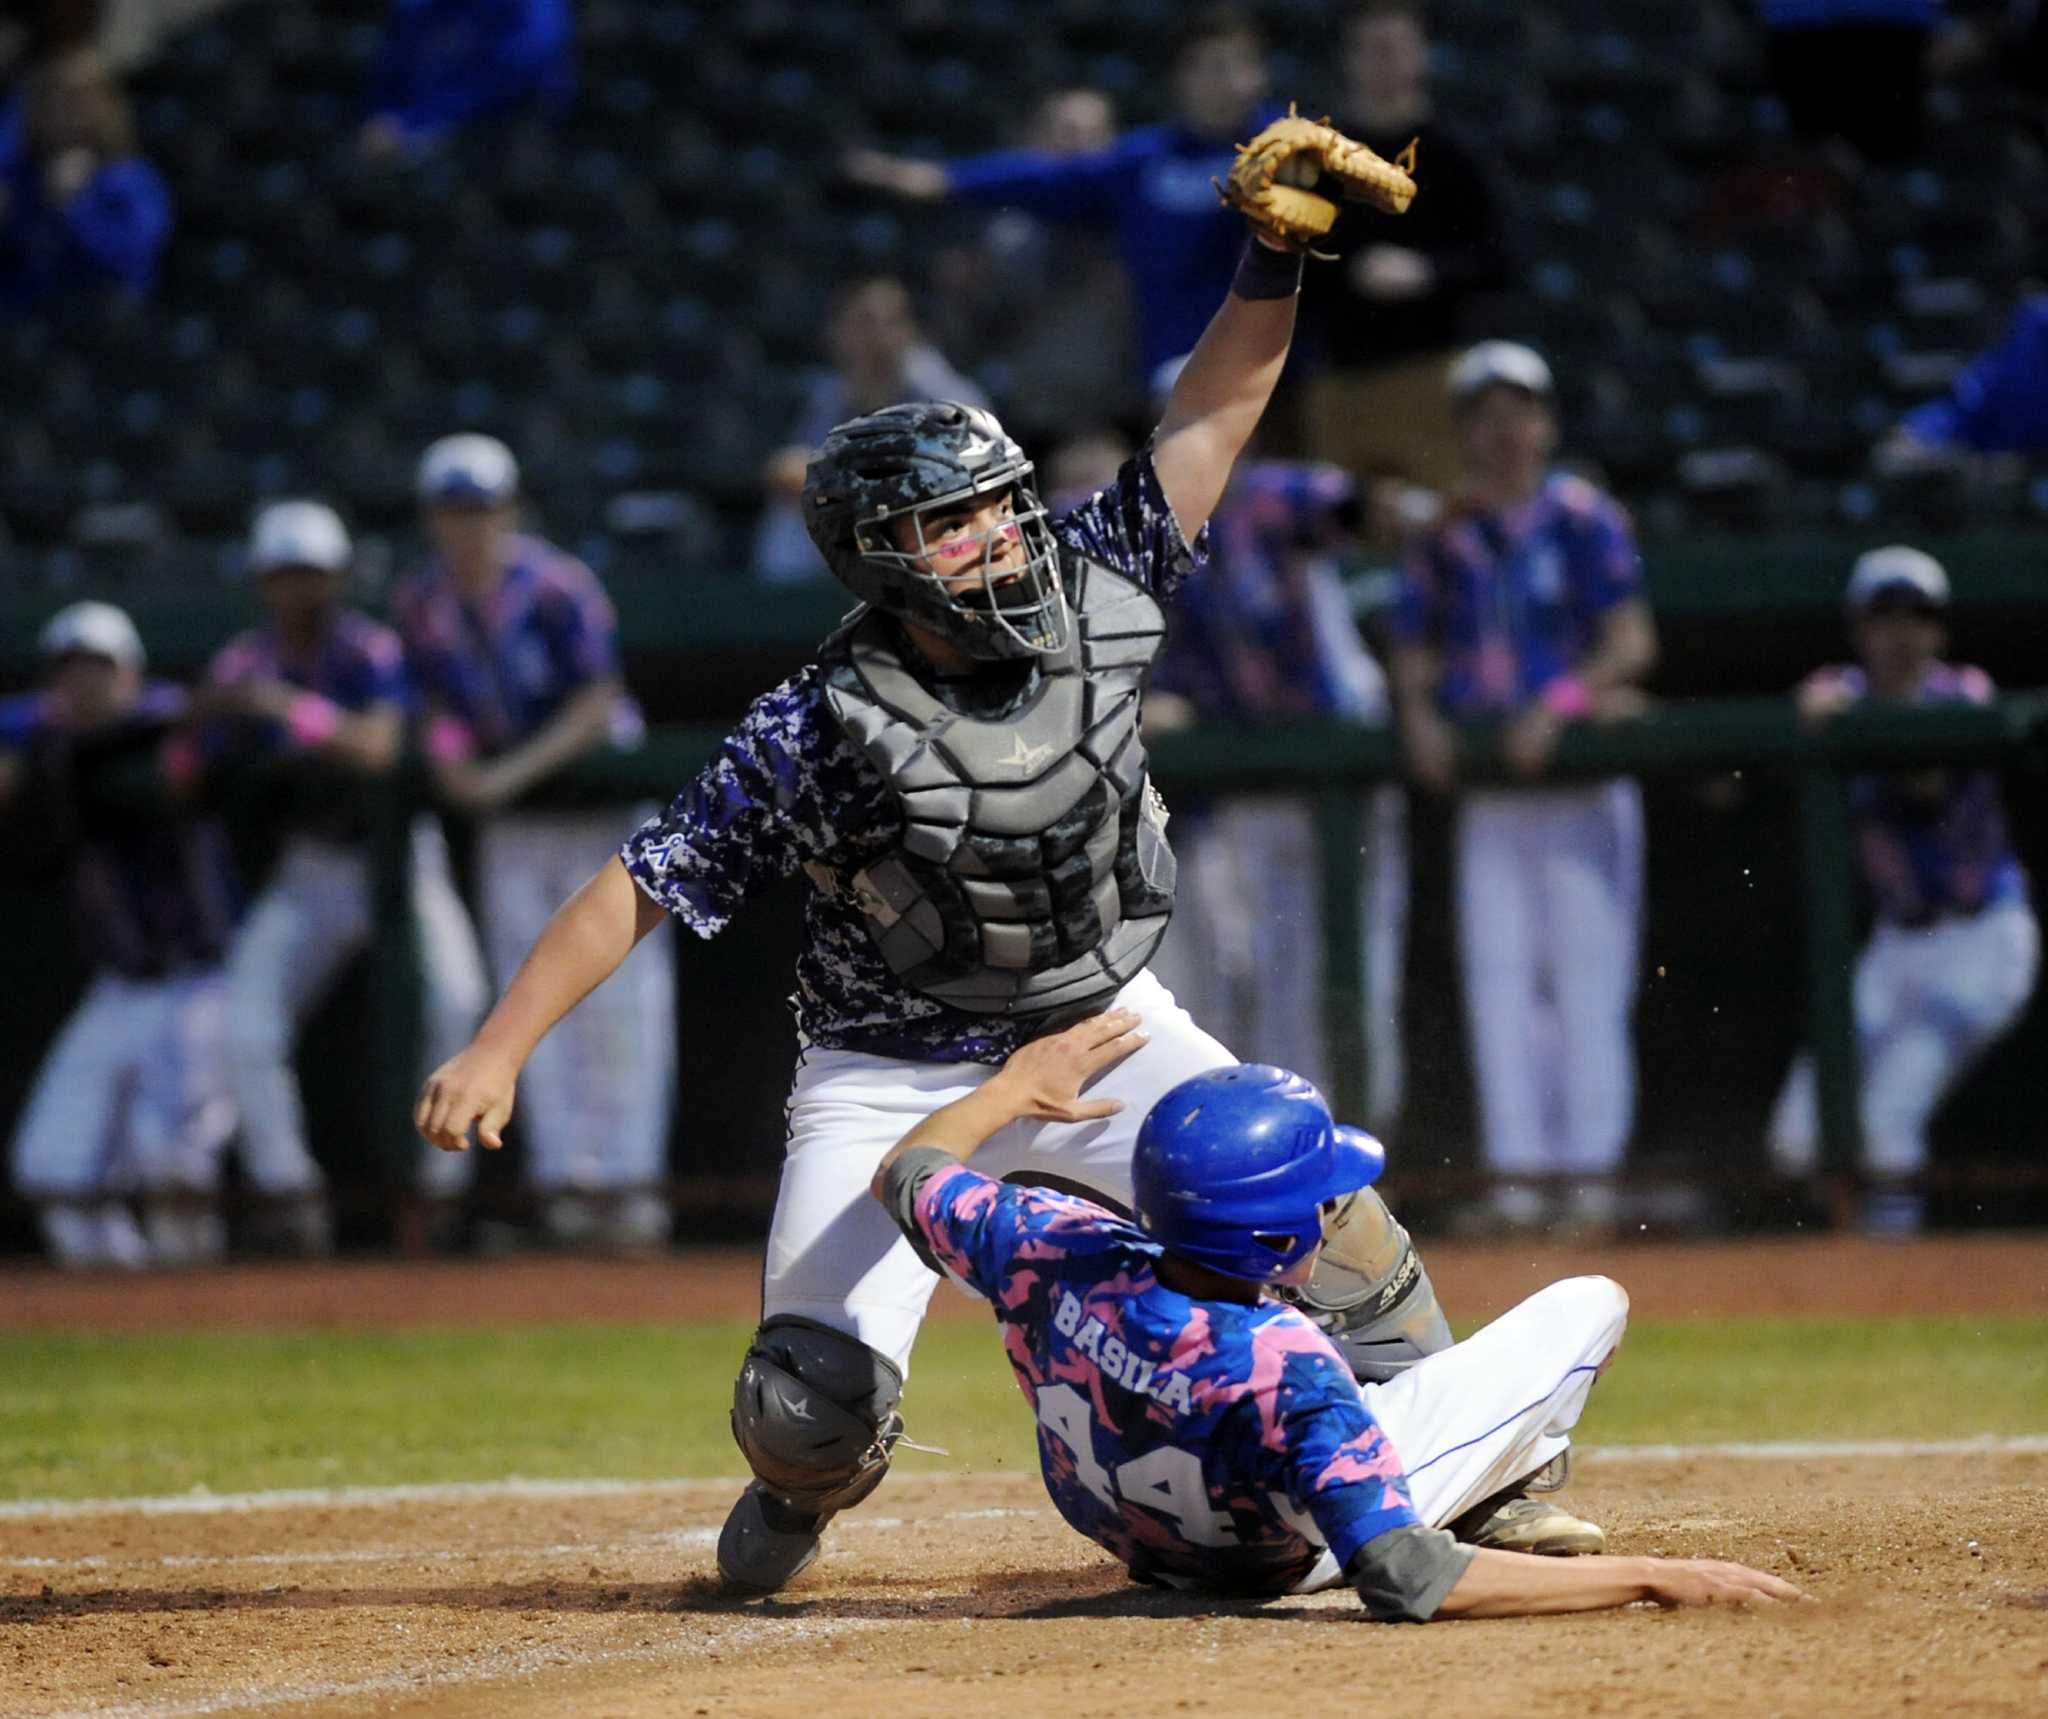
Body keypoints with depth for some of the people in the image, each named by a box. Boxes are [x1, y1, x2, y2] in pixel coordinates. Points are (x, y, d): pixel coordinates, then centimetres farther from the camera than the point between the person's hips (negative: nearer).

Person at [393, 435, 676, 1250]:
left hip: (600, 795, -5)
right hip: (507, 821, 5)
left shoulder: (560, 589, -17)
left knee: (621, 993, -7)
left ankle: (630, 1179, -7)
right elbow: (439, 705, 8)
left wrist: (509, 774, -26)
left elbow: (597, 708, -19)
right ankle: (565, 1181, 4)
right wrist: (447, 752, -15)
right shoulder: (421, 607, -1)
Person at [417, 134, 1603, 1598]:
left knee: (1327, 1214, -11)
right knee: (818, 1403, -14)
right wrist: (498, 1050, -26)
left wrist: (1277, 258, -25)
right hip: (895, 1079, -3)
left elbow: (1208, 425, -11)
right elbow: (646, 886, -19)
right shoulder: (821, 733, -23)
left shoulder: (1090, 597, -12)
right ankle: (797, 1504, 25)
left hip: (1101, 1026, 3)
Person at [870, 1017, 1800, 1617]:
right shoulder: (1289, 1374, -47)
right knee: (1592, 1304, 3)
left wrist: (1016, 1089, 7)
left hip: (1139, 1533, 5)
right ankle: (1507, 1496, 36)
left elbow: (904, 1174, -11)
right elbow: (1406, 1582, -48)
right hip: (1302, 1556, -5)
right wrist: (1651, 1579, -46)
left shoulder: (1054, 1253, -32)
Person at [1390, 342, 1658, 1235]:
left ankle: (1592, 1169, -5)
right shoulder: (1444, 535, 11)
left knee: (1587, 972, -6)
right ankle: (1513, 1173, 3)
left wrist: (1559, 703, -20)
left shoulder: (1585, 519, -1)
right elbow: (1414, 646, 14)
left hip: (1582, 768, -4)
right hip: (1485, 784, 4)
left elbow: (1632, 641, -8)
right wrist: (1419, 710, -6)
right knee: (1498, 976, 2)